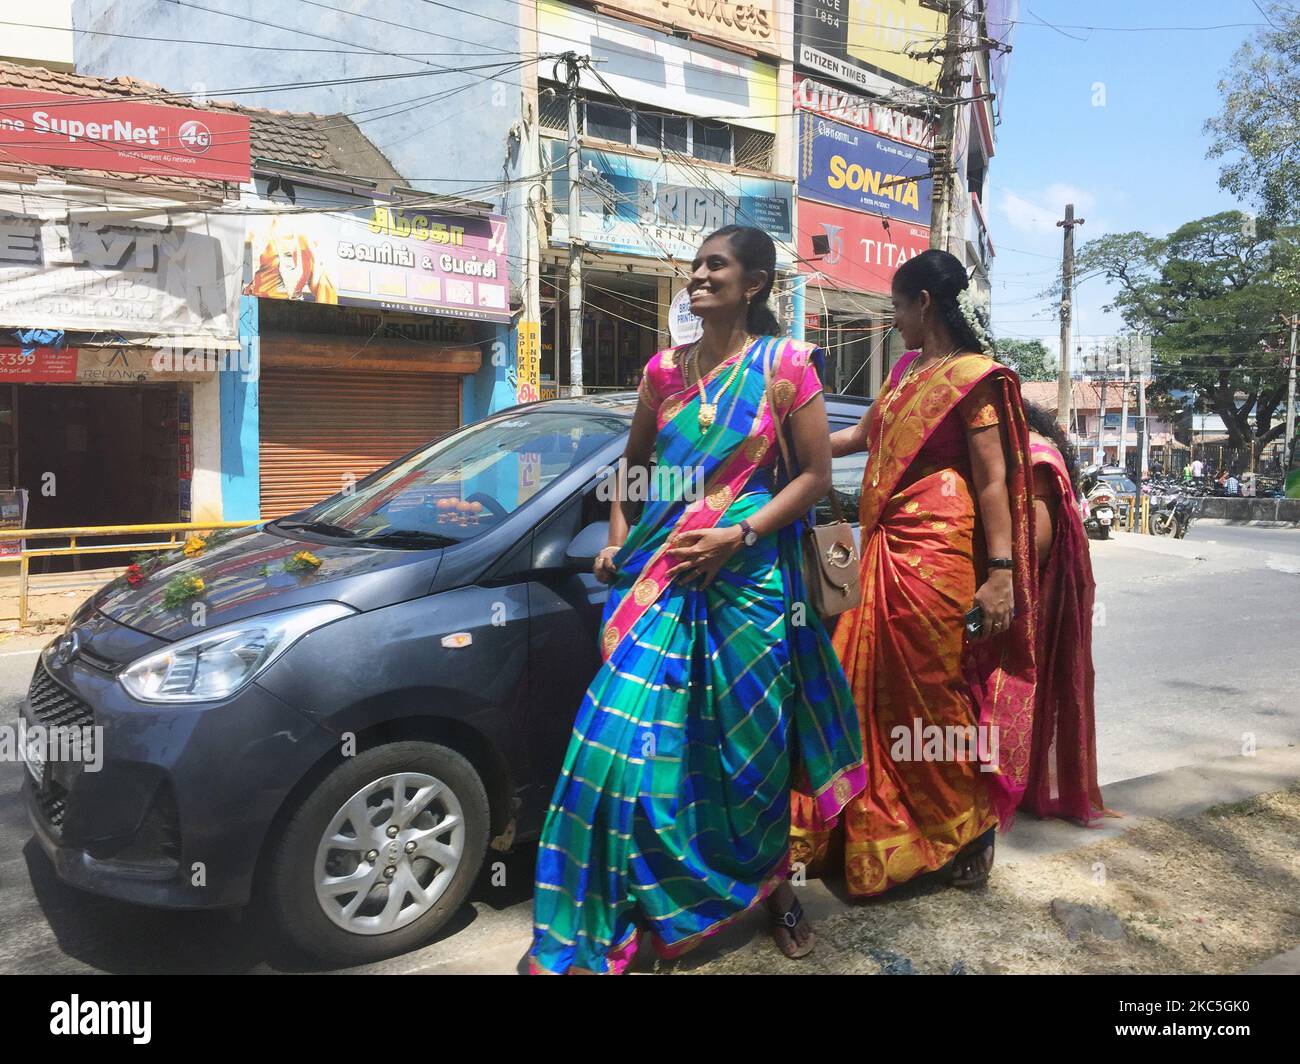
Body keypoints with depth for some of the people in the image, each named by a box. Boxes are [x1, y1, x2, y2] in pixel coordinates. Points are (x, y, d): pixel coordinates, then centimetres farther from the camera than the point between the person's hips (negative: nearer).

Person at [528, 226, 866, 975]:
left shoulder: (785, 363, 0)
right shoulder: (666, 368, 9)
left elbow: (817, 476, -3)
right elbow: (633, 462, 21)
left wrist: (738, 536, -14)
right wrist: (619, 539, 8)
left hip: (747, 579, -2)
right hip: (659, 575, 3)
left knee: (750, 749, 8)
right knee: (630, 738, -3)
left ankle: (773, 891, 33)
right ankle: (611, 919, 14)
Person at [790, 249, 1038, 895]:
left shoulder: (972, 375, -6)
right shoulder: (908, 371, 18)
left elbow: (993, 480, -12)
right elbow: (859, 435, 32)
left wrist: (1000, 573, -18)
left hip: (936, 553, -8)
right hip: (886, 551, 8)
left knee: (938, 696, 0)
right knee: (882, 695, 11)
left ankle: (971, 832, 19)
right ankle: (885, 830, 26)